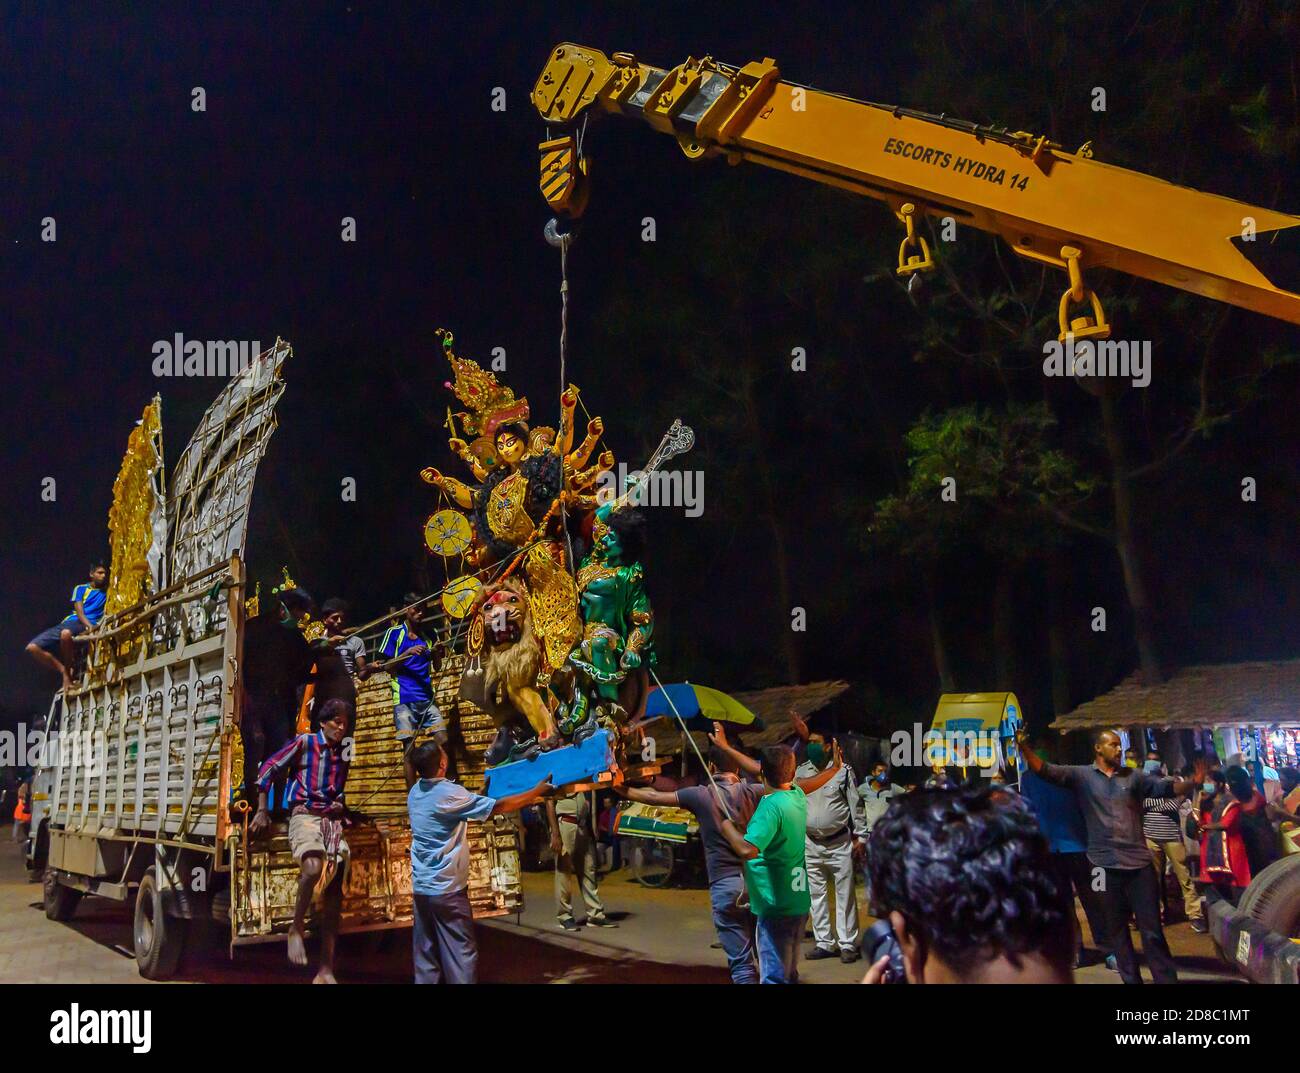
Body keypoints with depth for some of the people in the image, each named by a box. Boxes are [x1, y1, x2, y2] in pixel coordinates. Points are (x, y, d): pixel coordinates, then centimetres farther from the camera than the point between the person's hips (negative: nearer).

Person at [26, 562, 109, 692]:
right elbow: (79, 611, -1)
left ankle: (69, 670, -21)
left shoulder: (107, 592, 16)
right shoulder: (81, 588, 15)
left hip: (83, 627, -4)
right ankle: (64, 671, -4)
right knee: (32, 647, -14)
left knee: (66, 633, -42)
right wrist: (89, 625, -18)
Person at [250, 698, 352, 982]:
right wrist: (262, 811, 1)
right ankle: (297, 927, -11)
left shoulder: (344, 753, 15)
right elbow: (269, 768, 4)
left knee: (334, 891, -3)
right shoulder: (304, 743, 2)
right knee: (313, 867, -36)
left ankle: (326, 972, -1)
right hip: (305, 816, -5)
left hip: (334, 820, 5)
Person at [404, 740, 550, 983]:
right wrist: (536, 792, -4)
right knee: (461, 952, 0)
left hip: (420, 887, 7)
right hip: (447, 888, -7)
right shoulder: (449, 793, -17)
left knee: (426, 953, 10)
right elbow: (498, 807, -13)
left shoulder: (415, 792, 5)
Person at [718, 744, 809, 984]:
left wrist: (727, 826, -15)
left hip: (776, 905, -8)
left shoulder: (771, 806, -21)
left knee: (774, 976, -3)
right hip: (798, 903, 8)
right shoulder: (798, 796, 3)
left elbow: (747, 849, -32)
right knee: (789, 974, 20)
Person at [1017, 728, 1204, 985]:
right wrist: (1024, 747, -21)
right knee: (1116, 930, 11)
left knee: (1151, 929, 3)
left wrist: (1192, 782, -17)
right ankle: (1131, 980, 22)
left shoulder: (1133, 776, 8)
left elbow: (1167, 787, 2)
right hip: (1106, 865, 0)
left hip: (1139, 863, 0)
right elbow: (1044, 770, -6)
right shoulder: (1081, 775, 2)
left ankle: (1166, 980, 10)